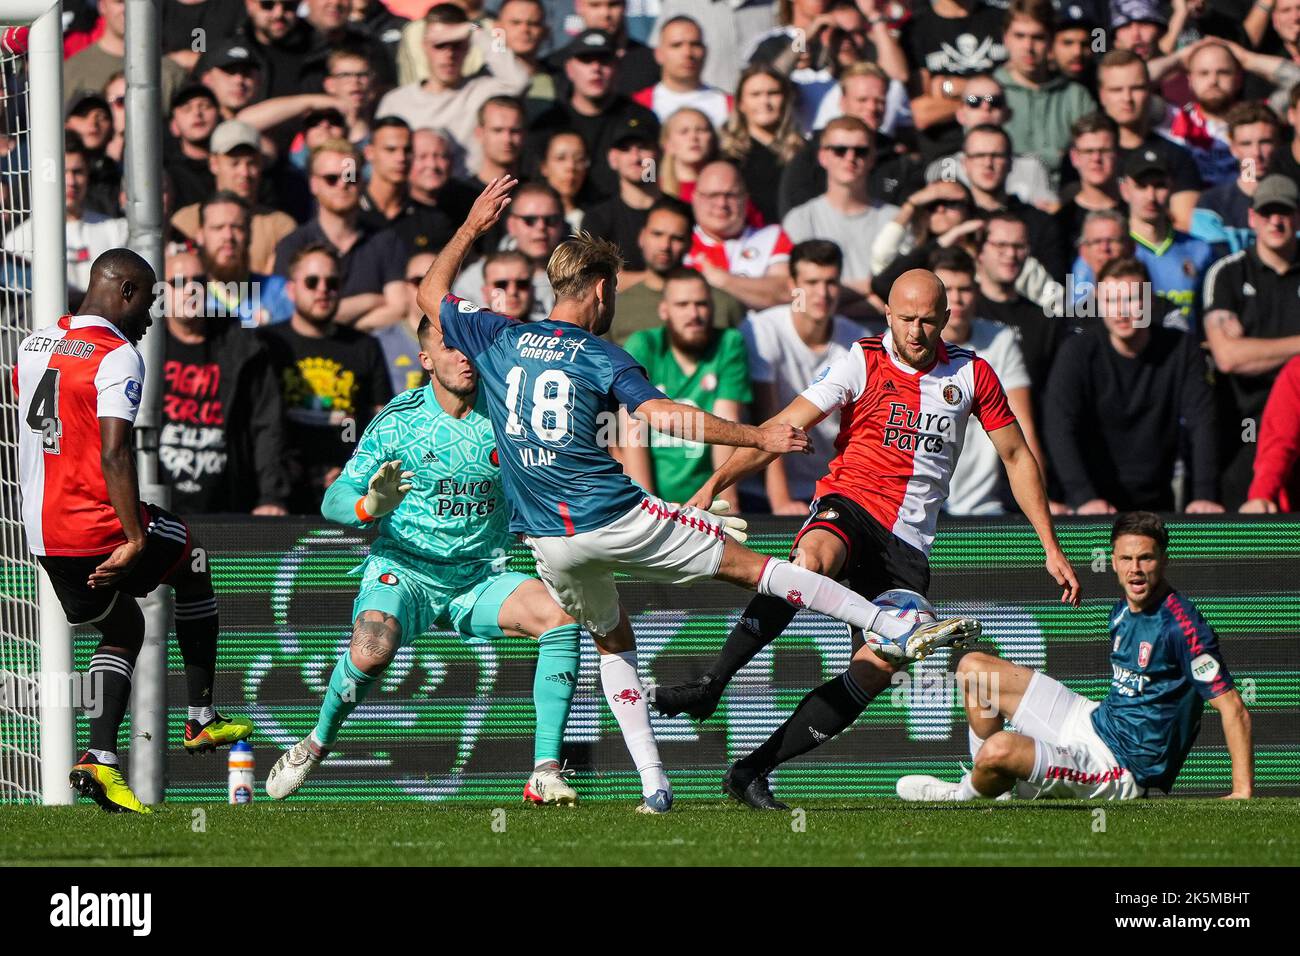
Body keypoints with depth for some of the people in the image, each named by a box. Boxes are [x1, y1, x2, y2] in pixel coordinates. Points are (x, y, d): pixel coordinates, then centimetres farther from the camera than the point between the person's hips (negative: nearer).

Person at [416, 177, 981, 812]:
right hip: (613, 517, -4)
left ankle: (653, 784, 11)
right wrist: (758, 438, -14)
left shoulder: (498, 340, 6)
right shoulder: (601, 358, -4)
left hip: (548, 539, 4)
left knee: (612, 643, 24)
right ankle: (898, 631, -4)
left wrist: (472, 227, 28)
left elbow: (430, 294, 21)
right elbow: (663, 416, -17)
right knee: (749, 565, -1)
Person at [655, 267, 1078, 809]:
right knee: (811, 559, -40)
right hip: (849, 505, -3)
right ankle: (710, 686, -39)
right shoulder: (863, 362, -2)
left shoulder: (971, 374, 6)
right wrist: (715, 484, -19)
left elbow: (1017, 457, 15)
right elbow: (786, 428, -8)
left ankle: (752, 771, -7)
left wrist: (1051, 548, 12)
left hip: (909, 544, 3)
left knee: (877, 671, -13)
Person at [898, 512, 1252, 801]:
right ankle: (990, 784, 24)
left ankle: (971, 793, 4)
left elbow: (1234, 709, -22)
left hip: (1121, 770, -9)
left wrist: (1243, 792, -27)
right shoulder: (1121, 612, 5)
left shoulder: (1182, 626, -21)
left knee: (999, 748, -32)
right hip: (1093, 721, 9)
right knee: (973, 668, 15)